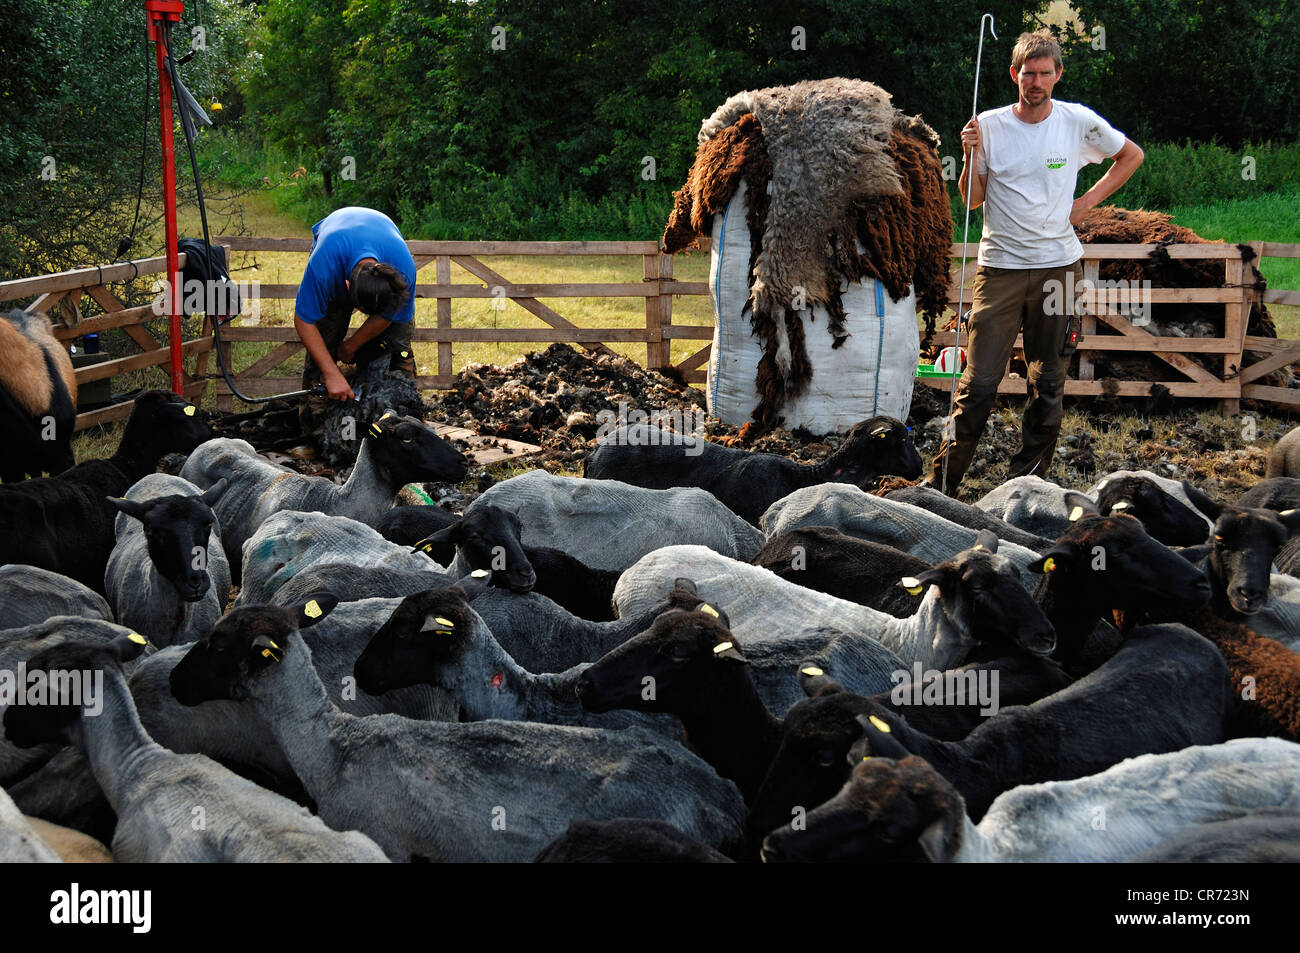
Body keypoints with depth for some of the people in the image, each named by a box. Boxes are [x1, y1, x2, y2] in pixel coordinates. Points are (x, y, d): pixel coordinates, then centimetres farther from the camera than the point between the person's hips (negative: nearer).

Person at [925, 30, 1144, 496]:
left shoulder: (1079, 122, 2)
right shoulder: (989, 126, 2)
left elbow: (1131, 155, 18)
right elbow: (972, 200, 5)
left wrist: (1088, 201, 7)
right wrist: (971, 156, -12)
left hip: (1058, 265, 1)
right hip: (999, 267, -1)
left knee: (1048, 383, 4)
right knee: (979, 382, -7)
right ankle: (943, 482, 1)